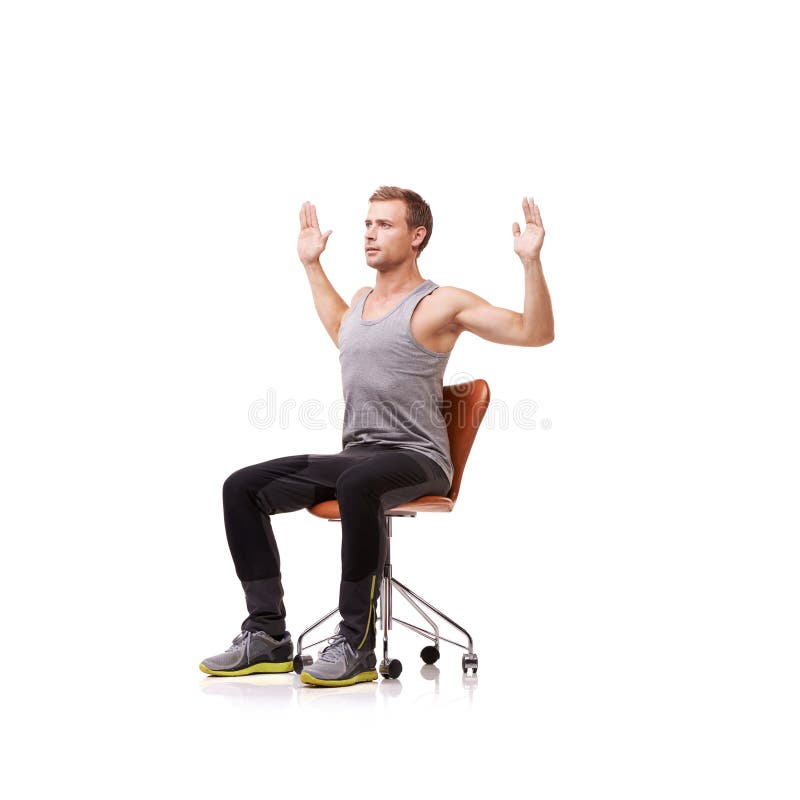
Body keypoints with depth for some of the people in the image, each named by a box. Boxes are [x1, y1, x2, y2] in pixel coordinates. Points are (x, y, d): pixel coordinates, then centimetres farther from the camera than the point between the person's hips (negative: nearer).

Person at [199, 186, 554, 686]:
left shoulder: (440, 304, -4)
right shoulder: (362, 301, 18)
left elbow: (536, 333, -10)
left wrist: (531, 260, -21)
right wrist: (313, 264, 43)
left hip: (416, 460, -7)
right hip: (355, 455, 7)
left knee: (357, 483, -42)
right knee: (243, 488, -7)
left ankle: (357, 645, -32)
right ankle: (267, 636, -5)